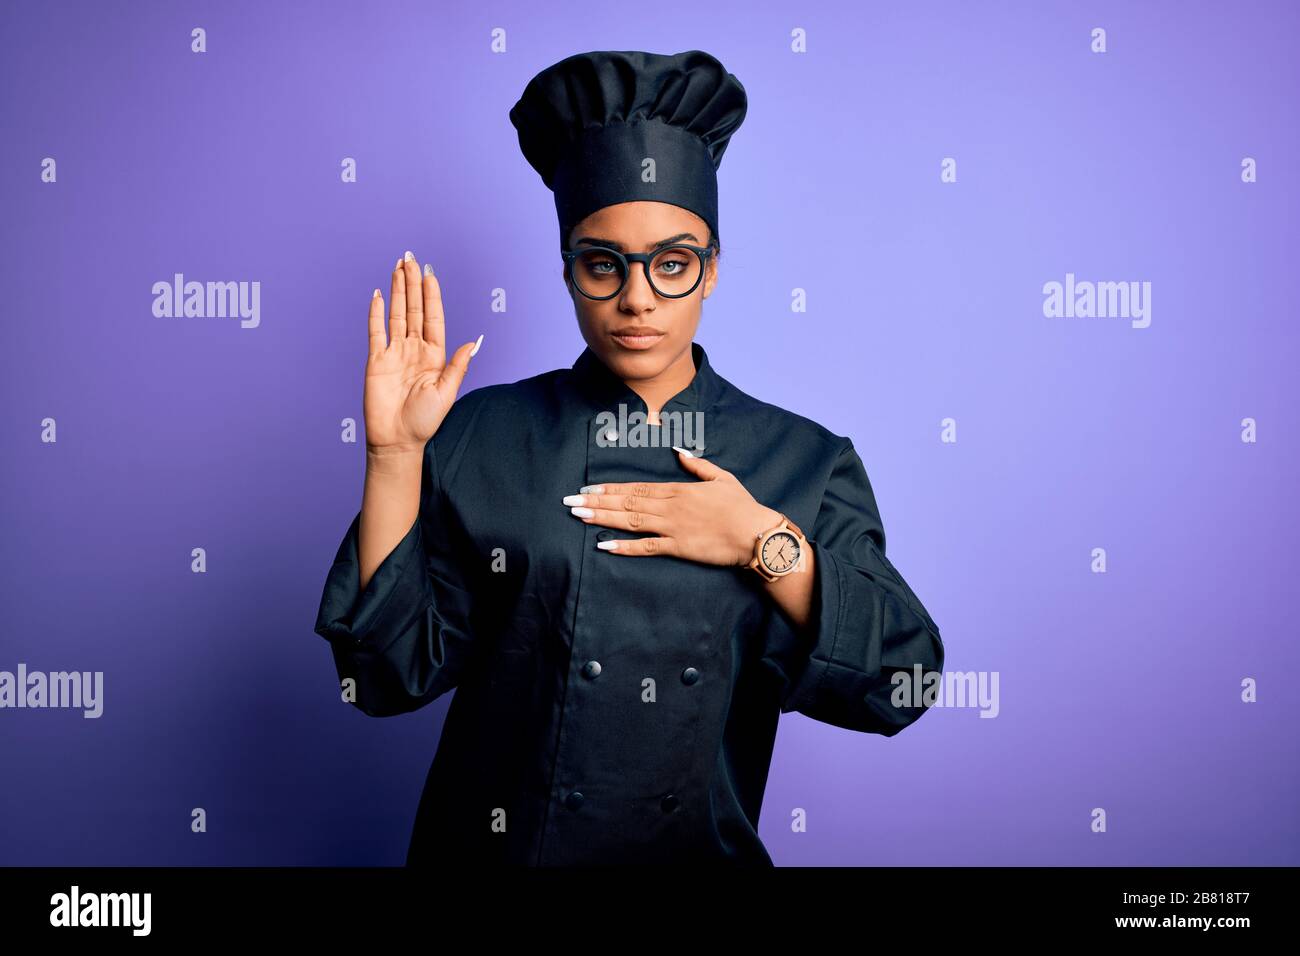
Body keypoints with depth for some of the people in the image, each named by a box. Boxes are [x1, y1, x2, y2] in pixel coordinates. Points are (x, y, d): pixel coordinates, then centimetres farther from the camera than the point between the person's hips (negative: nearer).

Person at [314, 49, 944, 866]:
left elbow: (901, 684, -10)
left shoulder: (805, 461, -5)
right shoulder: (481, 437, -7)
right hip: (494, 843, 0)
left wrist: (766, 544, -20)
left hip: (703, 846, 1)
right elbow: (395, 672, -11)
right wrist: (395, 455, -19)